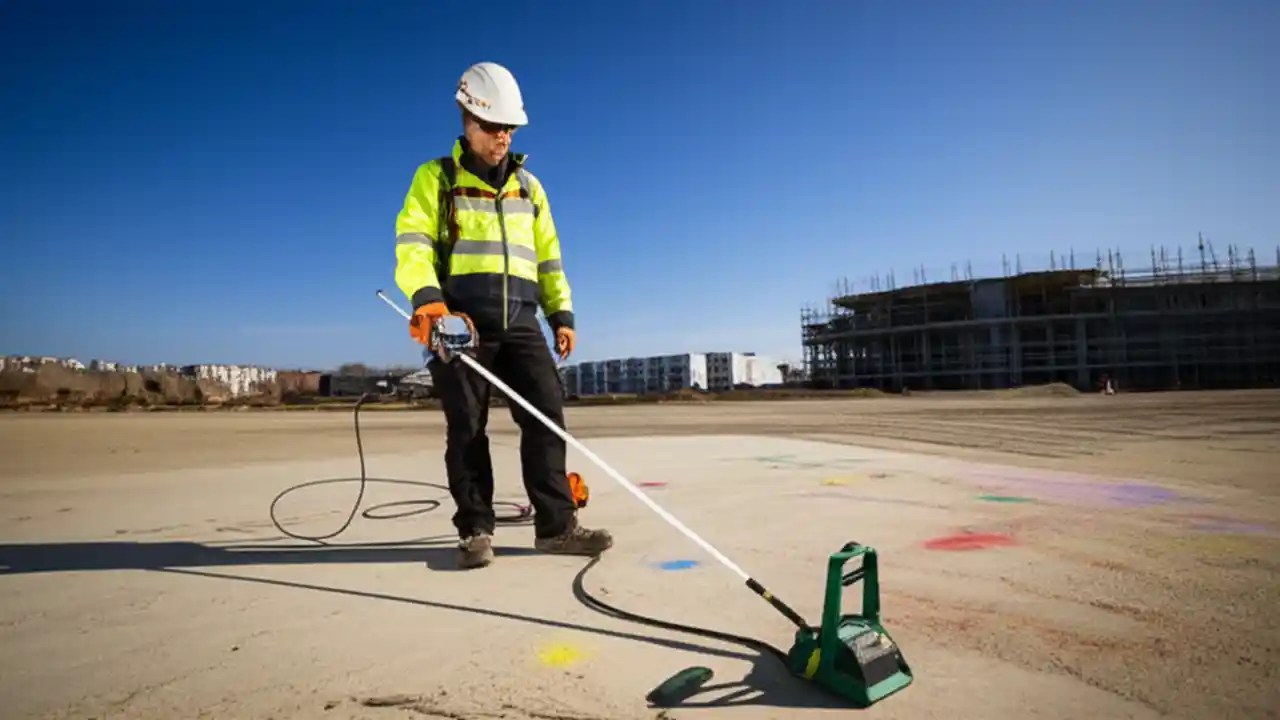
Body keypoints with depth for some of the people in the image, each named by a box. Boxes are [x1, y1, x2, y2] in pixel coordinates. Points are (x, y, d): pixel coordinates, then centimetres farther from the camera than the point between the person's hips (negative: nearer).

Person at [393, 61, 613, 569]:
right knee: (467, 427, -1)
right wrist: (427, 297, -25)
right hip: (460, 321, -3)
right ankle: (475, 531, 10)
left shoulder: (528, 186, 21)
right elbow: (412, 245, -7)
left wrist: (562, 313, 12)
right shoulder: (435, 178, 7)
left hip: (520, 322, 4)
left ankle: (556, 525, 2)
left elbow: (549, 256, 21)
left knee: (547, 416, -5)